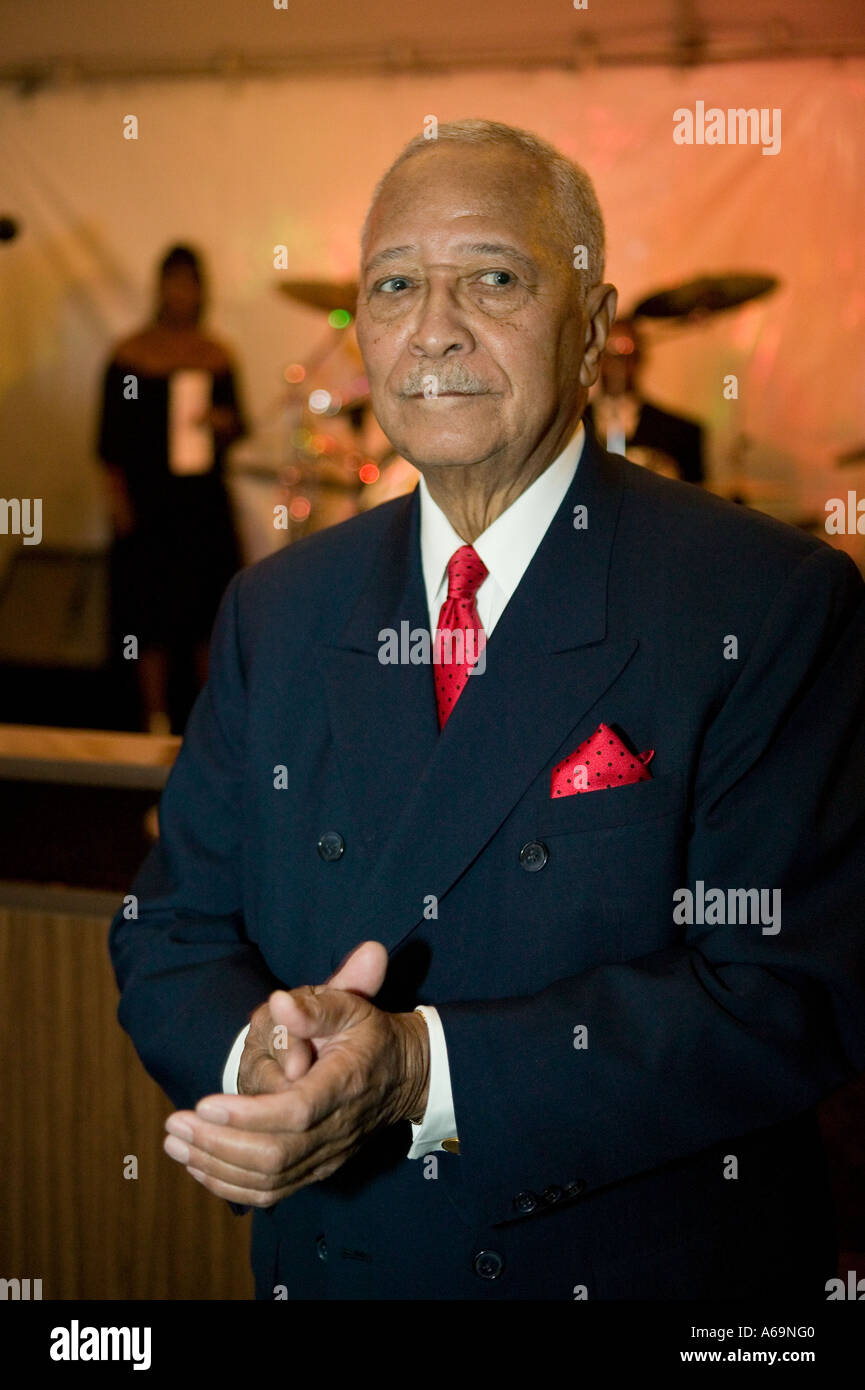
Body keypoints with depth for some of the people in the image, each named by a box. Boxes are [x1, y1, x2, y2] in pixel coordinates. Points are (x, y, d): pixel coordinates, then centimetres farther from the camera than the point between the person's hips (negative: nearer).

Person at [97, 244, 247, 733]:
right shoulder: (131, 356, -2)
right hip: (148, 503, -3)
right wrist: (119, 502, -9)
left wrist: (224, 421, -8)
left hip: (205, 500, 3)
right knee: (152, 607, 0)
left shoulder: (218, 357, 8)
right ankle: (158, 720, 10)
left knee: (211, 602, 5)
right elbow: (110, 439, -2)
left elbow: (239, 425, 15)